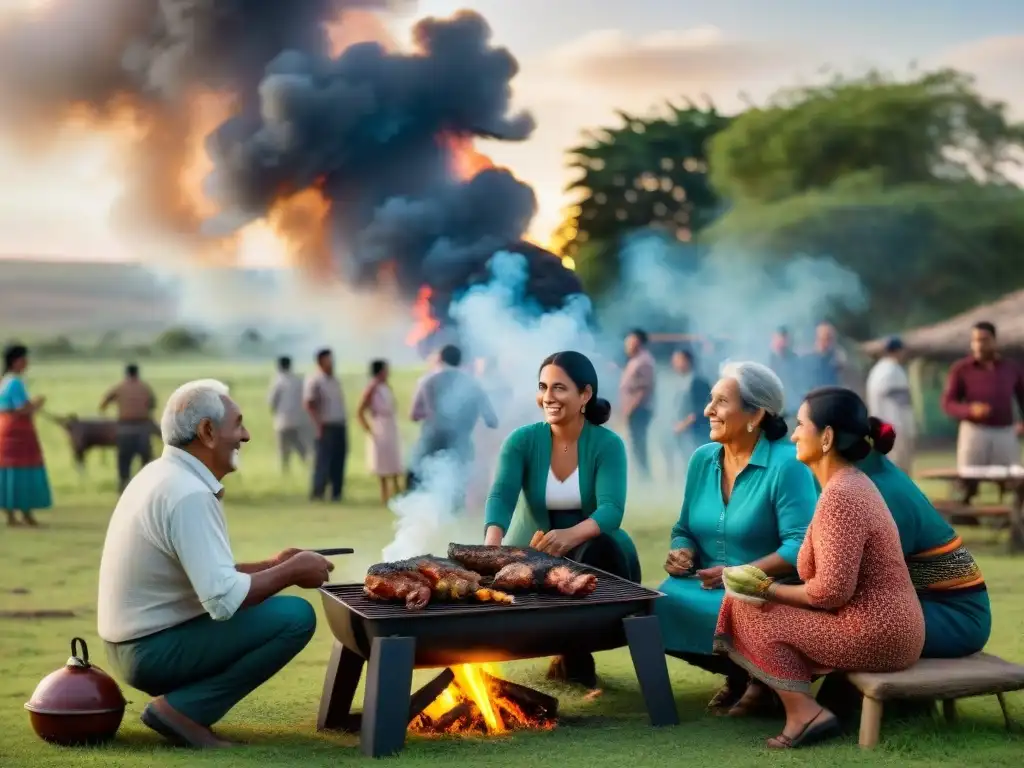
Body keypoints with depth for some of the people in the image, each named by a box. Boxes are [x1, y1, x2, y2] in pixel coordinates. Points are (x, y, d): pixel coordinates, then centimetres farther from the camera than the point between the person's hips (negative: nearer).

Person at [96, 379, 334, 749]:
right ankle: (183, 708, -10)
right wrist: (292, 571, -12)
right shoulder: (189, 494, -22)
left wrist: (269, 566, 9)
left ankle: (180, 697, 9)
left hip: (137, 642, 10)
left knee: (267, 601, 22)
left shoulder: (163, 474, 9)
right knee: (296, 616, -16)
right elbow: (224, 599, -27)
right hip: (155, 650, -10)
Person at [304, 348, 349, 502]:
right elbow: (308, 404, -13)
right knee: (323, 460, -8)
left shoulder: (335, 381, 16)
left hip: (340, 426, 7)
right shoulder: (314, 380, -7)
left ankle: (337, 493, 12)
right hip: (326, 427, -7)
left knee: (339, 460, 7)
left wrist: (345, 422, 13)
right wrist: (318, 425, -17)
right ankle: (317, 493, -4)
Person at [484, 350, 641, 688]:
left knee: (599, 550, -34)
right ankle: (573, 650, 3)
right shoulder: (522, 440, -9)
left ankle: (575, 651, -10)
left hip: (589, 553, -1)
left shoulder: (607, 444, -12)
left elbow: (611, 510, -26)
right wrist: (492, 544, -47)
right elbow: (501, 496, -24)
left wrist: (572, 535, -49)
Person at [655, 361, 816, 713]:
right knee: (661, 608, -22)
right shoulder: (702, 459, 8)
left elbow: (801, 546, -20)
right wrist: (682, 553, -7)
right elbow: (684, 530, 17)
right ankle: (738, 673, 5)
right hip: (705, 585, 6)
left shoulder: (786, 464, -14)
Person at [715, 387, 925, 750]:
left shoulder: (839, 495, -20)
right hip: (887, 627, 10)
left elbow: (831, 591, -24)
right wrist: (773, 586, 4)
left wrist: (767, 589, -9)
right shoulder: (851, 482, 12)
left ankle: (804, 712, -11)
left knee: (751, 612, -6)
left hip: (875, 634, -10)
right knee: (758, 601, 12)